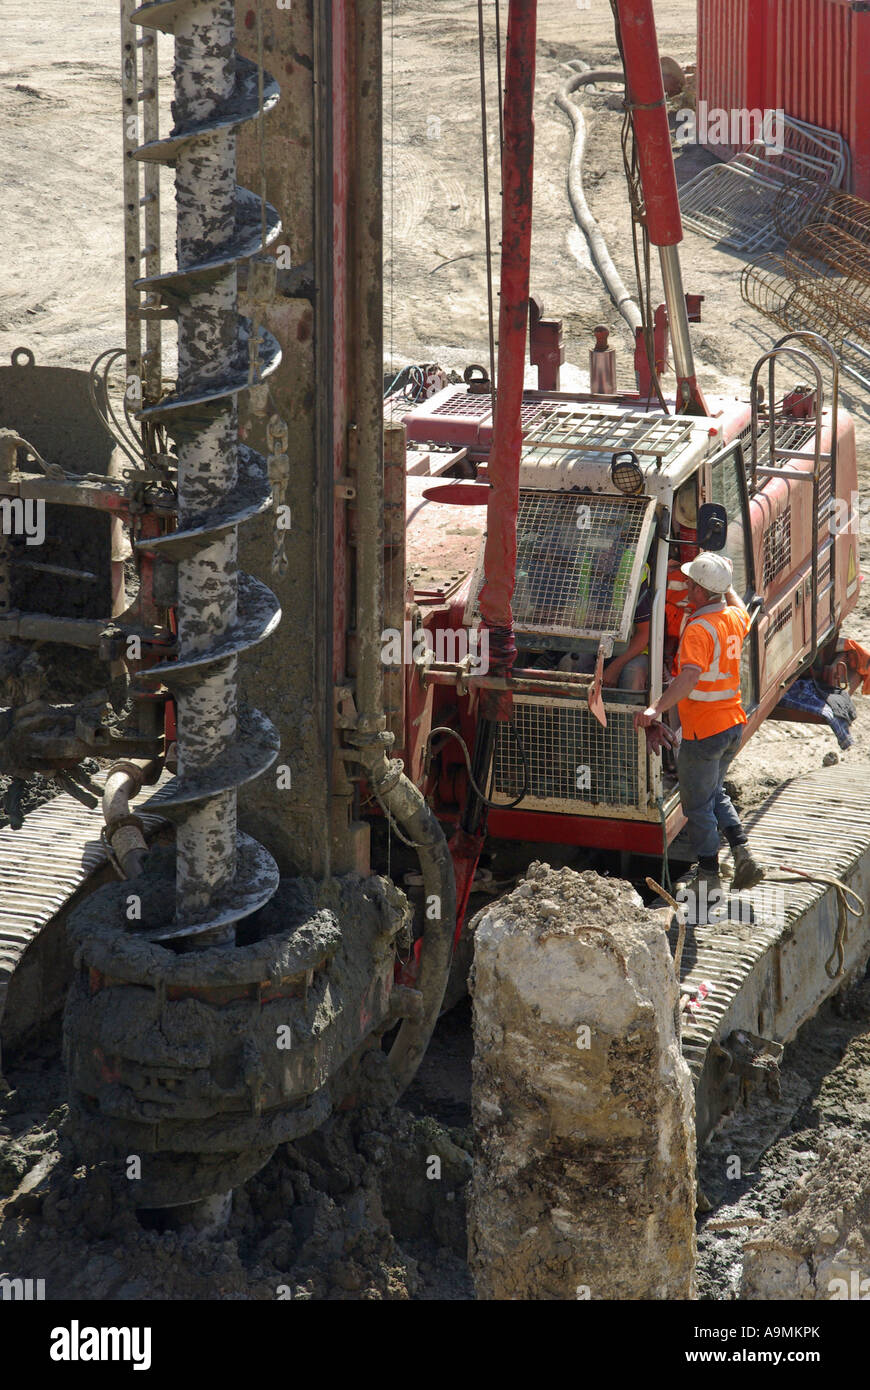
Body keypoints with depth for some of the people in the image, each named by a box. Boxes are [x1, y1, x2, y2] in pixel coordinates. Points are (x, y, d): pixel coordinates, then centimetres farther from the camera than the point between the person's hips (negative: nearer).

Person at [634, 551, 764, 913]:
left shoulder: (699, 629, -22)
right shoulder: (734, 618, 2)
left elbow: (690, 676, -38)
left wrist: (657, 708, -46)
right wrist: (726, 582, 40)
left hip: (703, 732, -8)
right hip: (734, 724, 8)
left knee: (698, 807, 6)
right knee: (715, 792, 26)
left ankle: (709, 879, 11)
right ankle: (742, 853, 11)